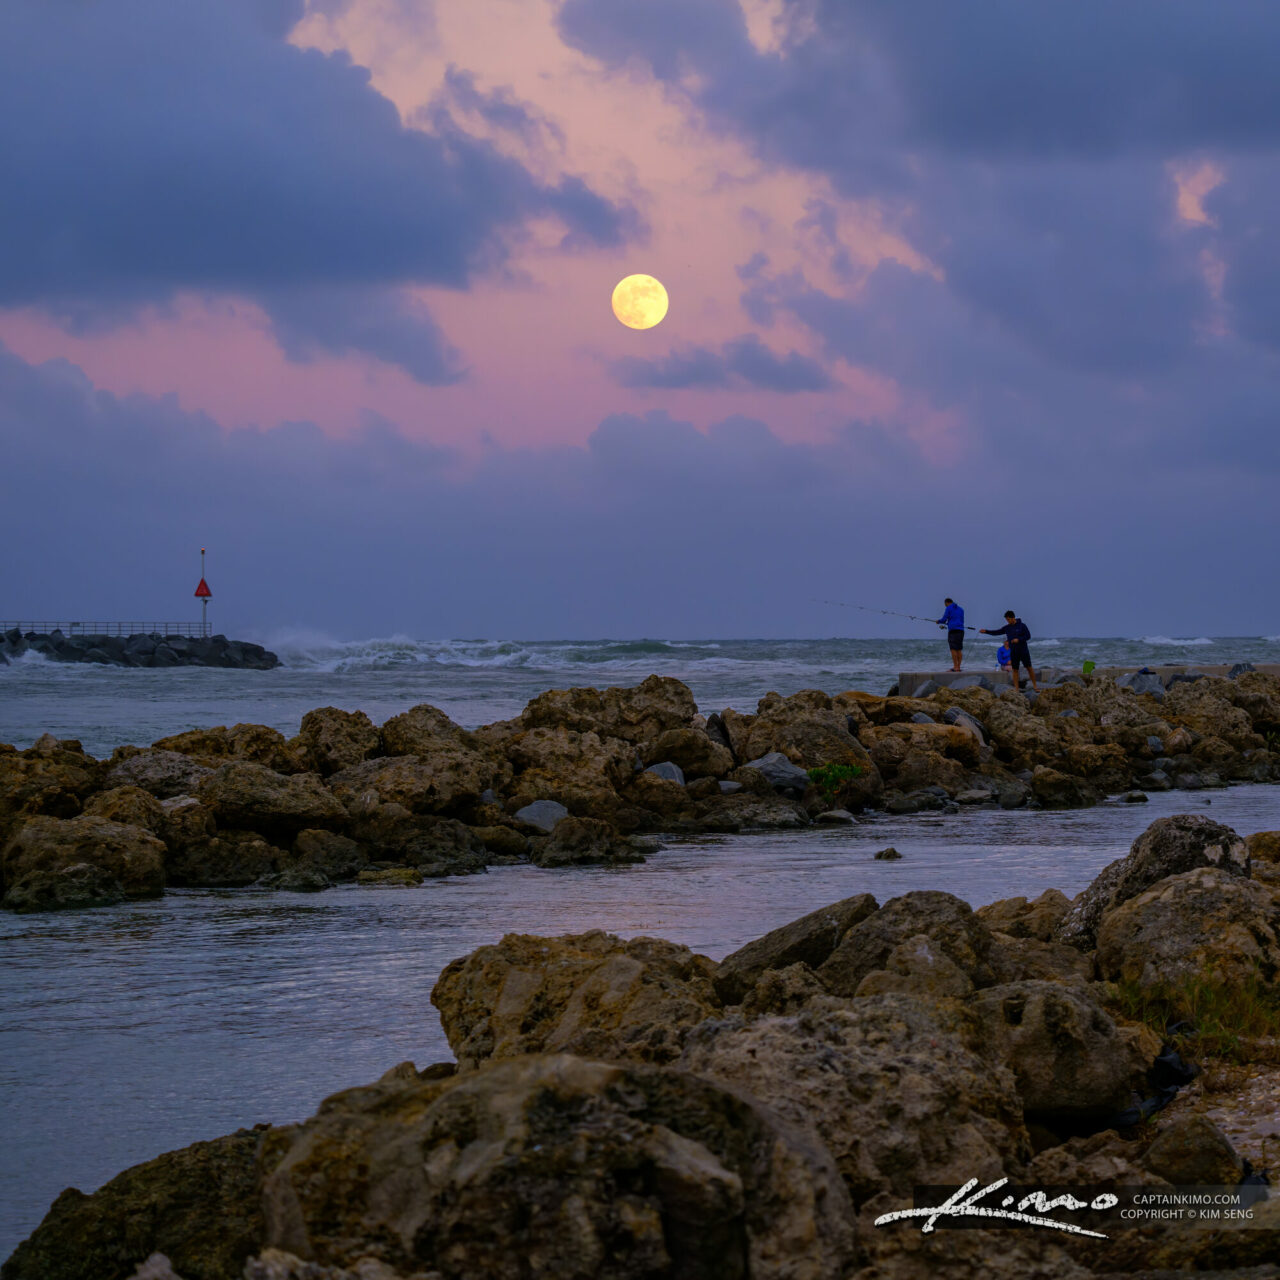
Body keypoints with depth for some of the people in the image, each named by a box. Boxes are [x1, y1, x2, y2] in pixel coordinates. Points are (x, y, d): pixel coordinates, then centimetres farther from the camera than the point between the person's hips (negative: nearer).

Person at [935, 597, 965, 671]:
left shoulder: (948, 609, 0)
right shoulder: (961, 609, 19)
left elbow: (944, 620, -2)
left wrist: (939, 621, 22)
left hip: (953, 630, -6)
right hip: (961, 630, 6)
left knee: (953, 649, -7)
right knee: (959, 649, 6)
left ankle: (955, 667, -12)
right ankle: (958, 667, 4)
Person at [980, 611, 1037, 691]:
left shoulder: (1022, 626, -6)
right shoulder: (1007, 628, 5)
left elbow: (1028, 636, -7)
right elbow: (997, 632, 7)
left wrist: (1019, 639, -20)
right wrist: (986, 631, -2)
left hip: (1023, 651, -3)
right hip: (1013, 652, 3)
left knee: (1029, 667, 0)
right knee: (1015, 669, 1)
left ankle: (1035, 685, 11)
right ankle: (1016, 688, 4)